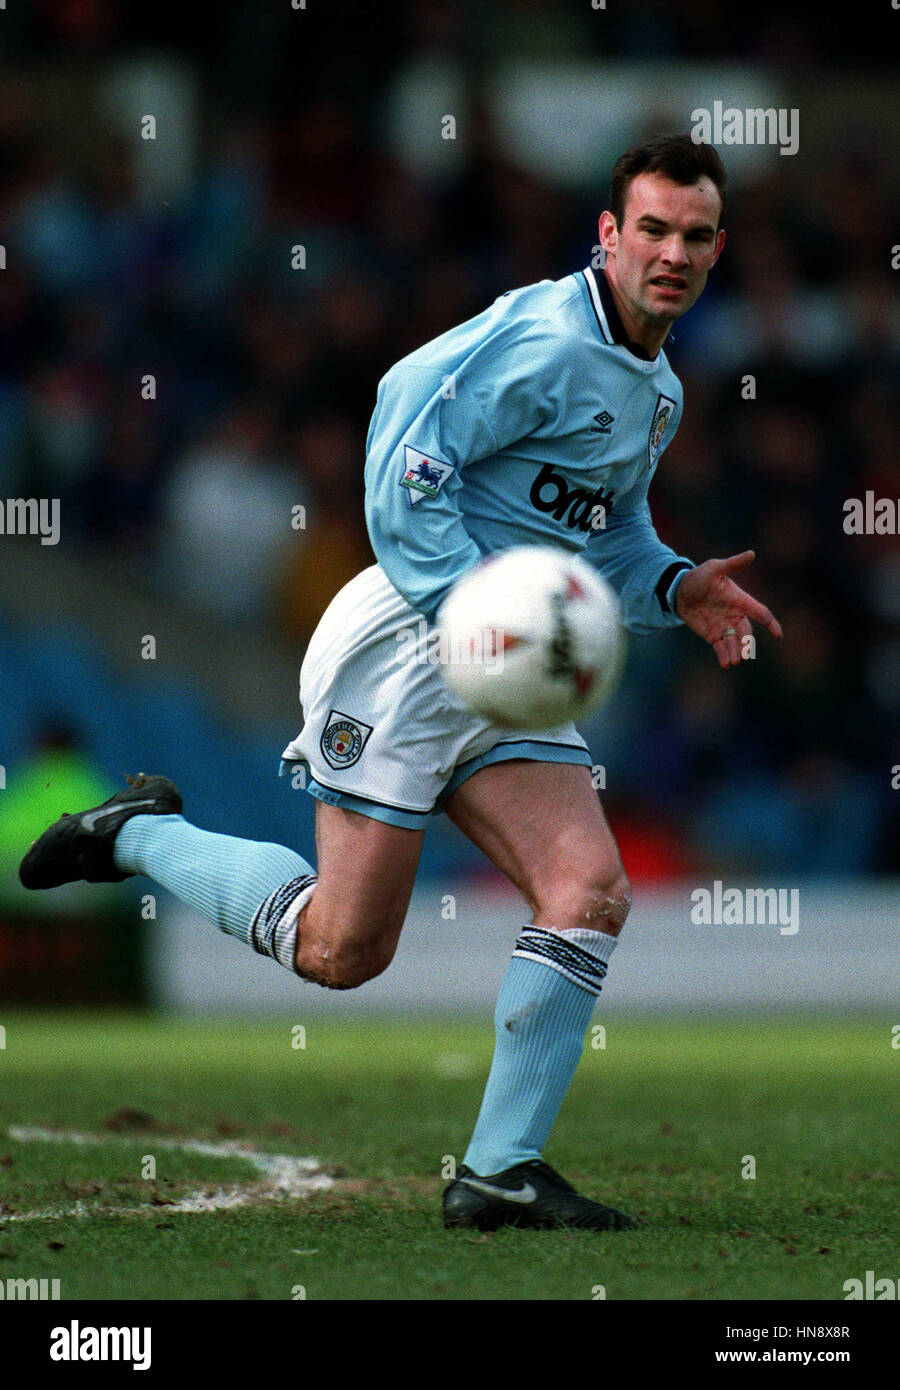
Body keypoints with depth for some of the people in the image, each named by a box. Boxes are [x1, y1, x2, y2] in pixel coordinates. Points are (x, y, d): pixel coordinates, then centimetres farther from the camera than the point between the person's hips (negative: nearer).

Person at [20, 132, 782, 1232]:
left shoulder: (657, 393, 16)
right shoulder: (544, 339, -14)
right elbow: (405, 449, -22)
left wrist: (676, 588, 9)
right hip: (405, 642, -8)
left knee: (592, 891, -10)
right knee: (342, 952, -7)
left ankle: (499, 1171, -5)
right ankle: (143, 835, 17)